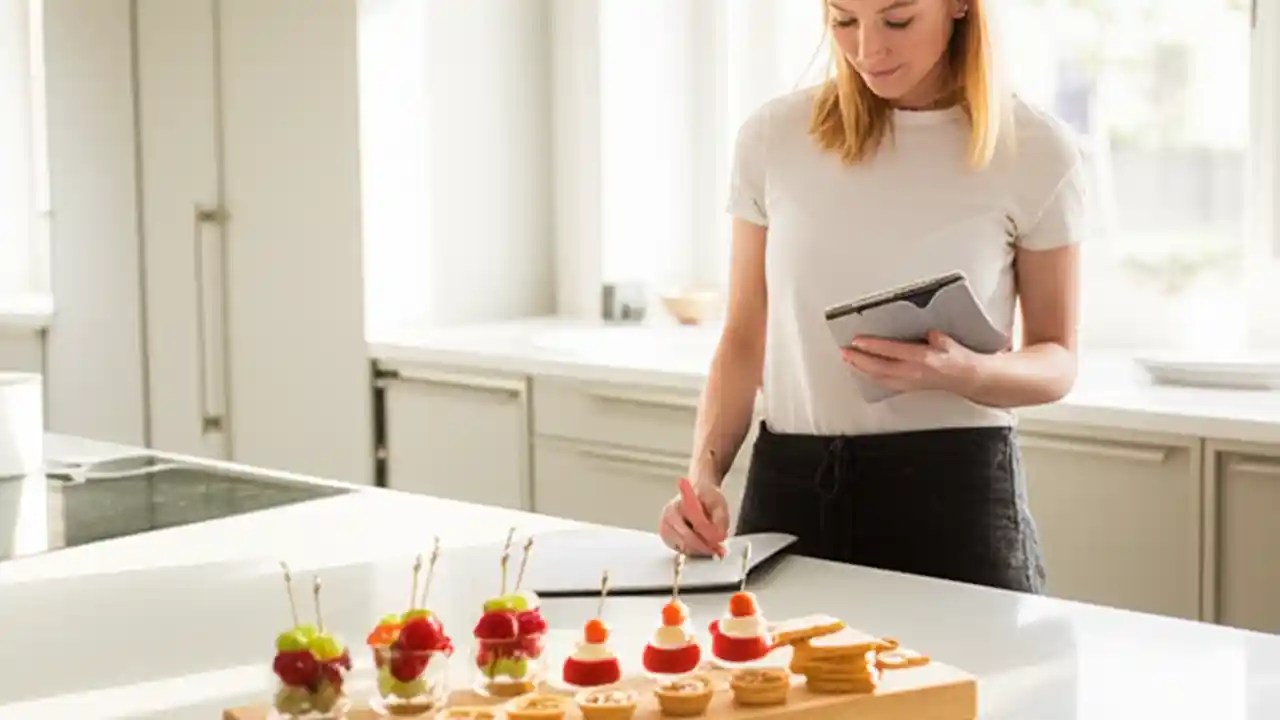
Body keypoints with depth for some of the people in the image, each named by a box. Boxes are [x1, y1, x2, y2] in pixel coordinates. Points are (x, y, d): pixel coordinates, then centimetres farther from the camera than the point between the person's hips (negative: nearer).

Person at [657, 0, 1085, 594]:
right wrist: (704, 473, -9)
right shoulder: (773, 138, 1)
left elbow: (1057, 363, 3)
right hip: (788, 485, 2)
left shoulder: (1035, 154, -4)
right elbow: (744, 342, 7)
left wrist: (963, 372, -19)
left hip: (955, 491, -2)